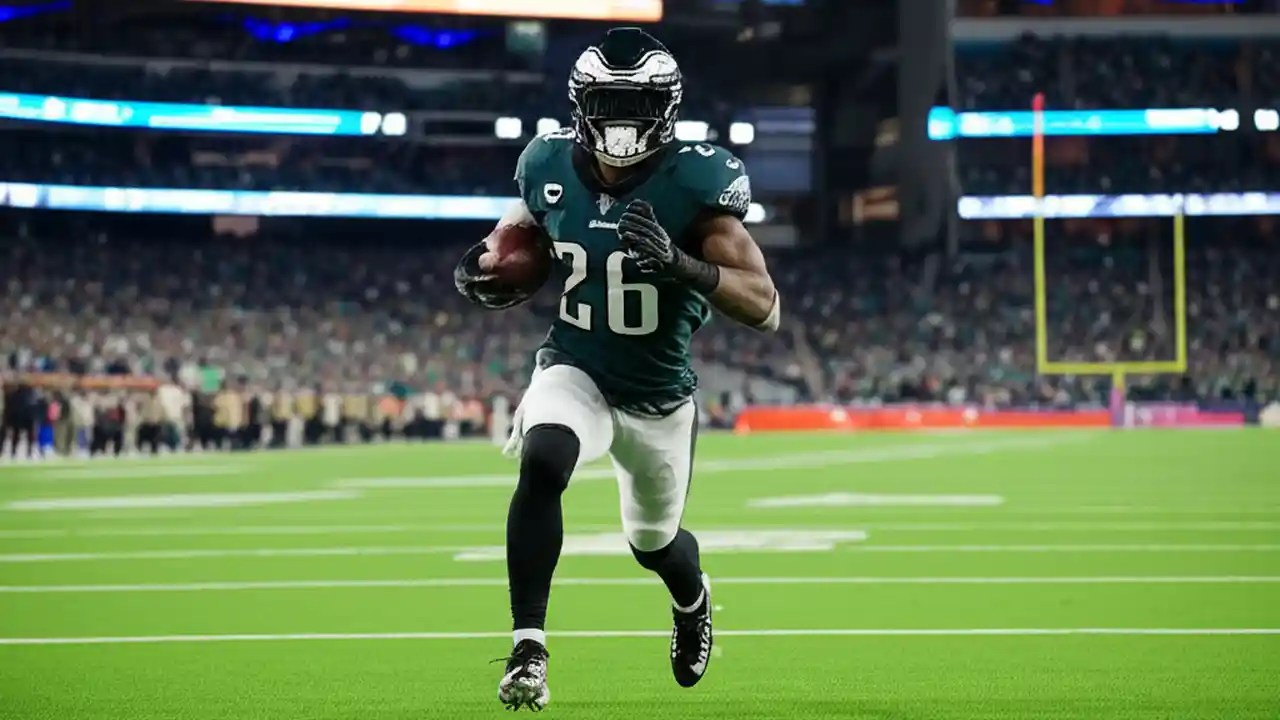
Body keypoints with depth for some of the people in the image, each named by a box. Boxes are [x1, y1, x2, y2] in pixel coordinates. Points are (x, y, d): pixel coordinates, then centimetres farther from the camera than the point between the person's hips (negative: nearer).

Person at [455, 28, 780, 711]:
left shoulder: (695, 182, -22)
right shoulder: (550, 167, -11)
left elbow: (764, 308, -25)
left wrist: (680, 264, -41)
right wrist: (488, 266, -12)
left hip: (659, 394, -1)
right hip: (574, 371, 1)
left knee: (654, 540, 20)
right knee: (542, 463, -33)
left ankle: (692, 599, 59)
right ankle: (527, 649, -26)